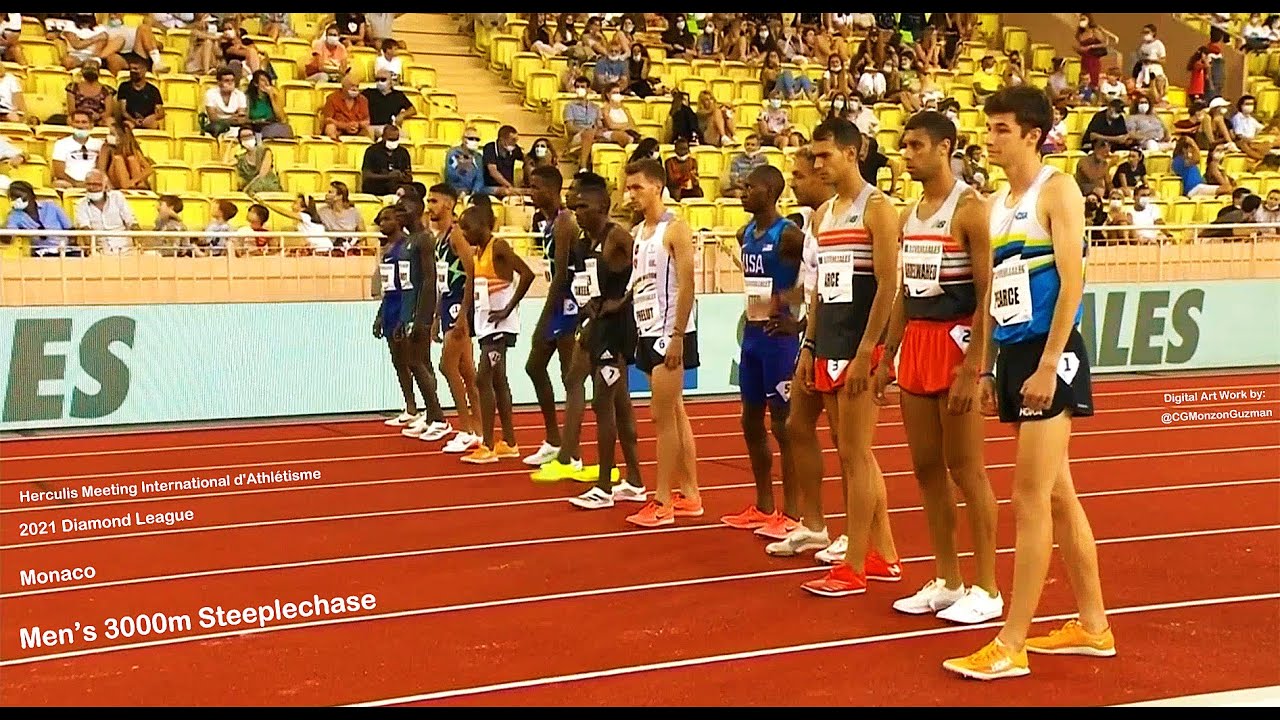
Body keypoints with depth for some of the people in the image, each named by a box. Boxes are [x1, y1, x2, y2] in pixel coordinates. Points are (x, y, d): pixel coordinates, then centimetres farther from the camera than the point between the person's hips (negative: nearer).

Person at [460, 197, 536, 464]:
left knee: (484, 379, -11)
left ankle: (488, 446, -7)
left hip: (499, 325, -9)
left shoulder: (499, 247, -13)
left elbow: (527, 274, -23)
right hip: (485, 324, 9)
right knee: (497, 381, 12)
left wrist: (508, 309, -20)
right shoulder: (478, 251, 13)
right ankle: (509, 442, 20)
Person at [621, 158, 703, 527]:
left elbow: (686, 286, -15)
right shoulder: (637, 232, 14)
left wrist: (677, 337, -20)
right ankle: (690, 496, 19)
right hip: (647, 332, 8)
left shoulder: (675, 229, -10)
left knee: (662, 417, -6)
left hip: (669, 333, -8)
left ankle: (663, 503, -1)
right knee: (675, 415, 12)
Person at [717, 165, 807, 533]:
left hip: (779, 336, -9)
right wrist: (752, 309, 12)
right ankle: (763, 507, 25)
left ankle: (792, 512, 5)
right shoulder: (745, 235, 11)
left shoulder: (789, 235, -14)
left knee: (783, 423, -3)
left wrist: (789, 301, -19)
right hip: (752, 334, 9)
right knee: (751, 422, 13)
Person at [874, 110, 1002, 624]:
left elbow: (988, 293, -15)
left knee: (966, 469, -3)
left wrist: (972, 367, -21)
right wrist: (888, 356, 15)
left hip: (956, 341, -8)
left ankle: (986, 590, 6)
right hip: (916, 343, 8)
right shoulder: (909, 215, 14)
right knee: (926, 468, 10)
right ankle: (946, 581, 20)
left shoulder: (969, 208, -10)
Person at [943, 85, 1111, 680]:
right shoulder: (997, 203, 16)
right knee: (1057, 495, 13)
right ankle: (1093, 626, 23)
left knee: (1030, 497, -8)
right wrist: (988, 368, 15)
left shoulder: (1057, 190, -7)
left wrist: (1048, 364, -21)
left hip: (1049, 353, -8)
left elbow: (1072, 281, -15)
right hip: (1013, 353, 9)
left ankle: (1010, 646, -4)